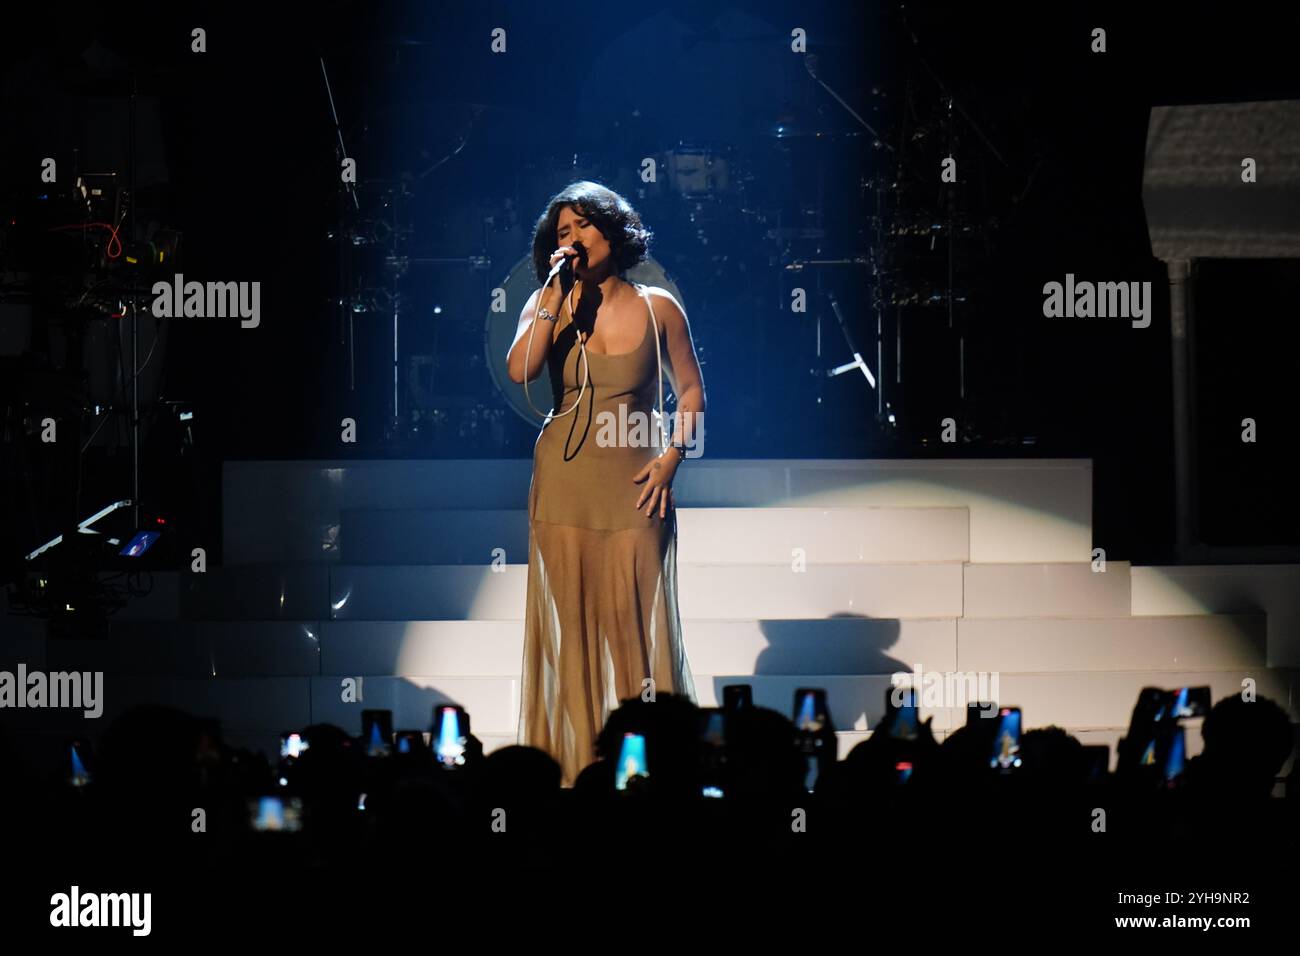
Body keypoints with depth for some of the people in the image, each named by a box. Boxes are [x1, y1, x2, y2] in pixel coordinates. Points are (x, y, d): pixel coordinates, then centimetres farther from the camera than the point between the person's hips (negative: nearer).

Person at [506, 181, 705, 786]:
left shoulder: (658, 308, 3)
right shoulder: (548, 306, 5)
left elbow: (690, 390, 11)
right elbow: (519, 371, -13)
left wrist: (671, 458, -2)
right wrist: (557, 298, -11)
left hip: (634, 485, -1)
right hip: (563, 481, 1)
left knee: (635, 619, -3)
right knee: (567, 618, 0)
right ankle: (570, 758, 4)